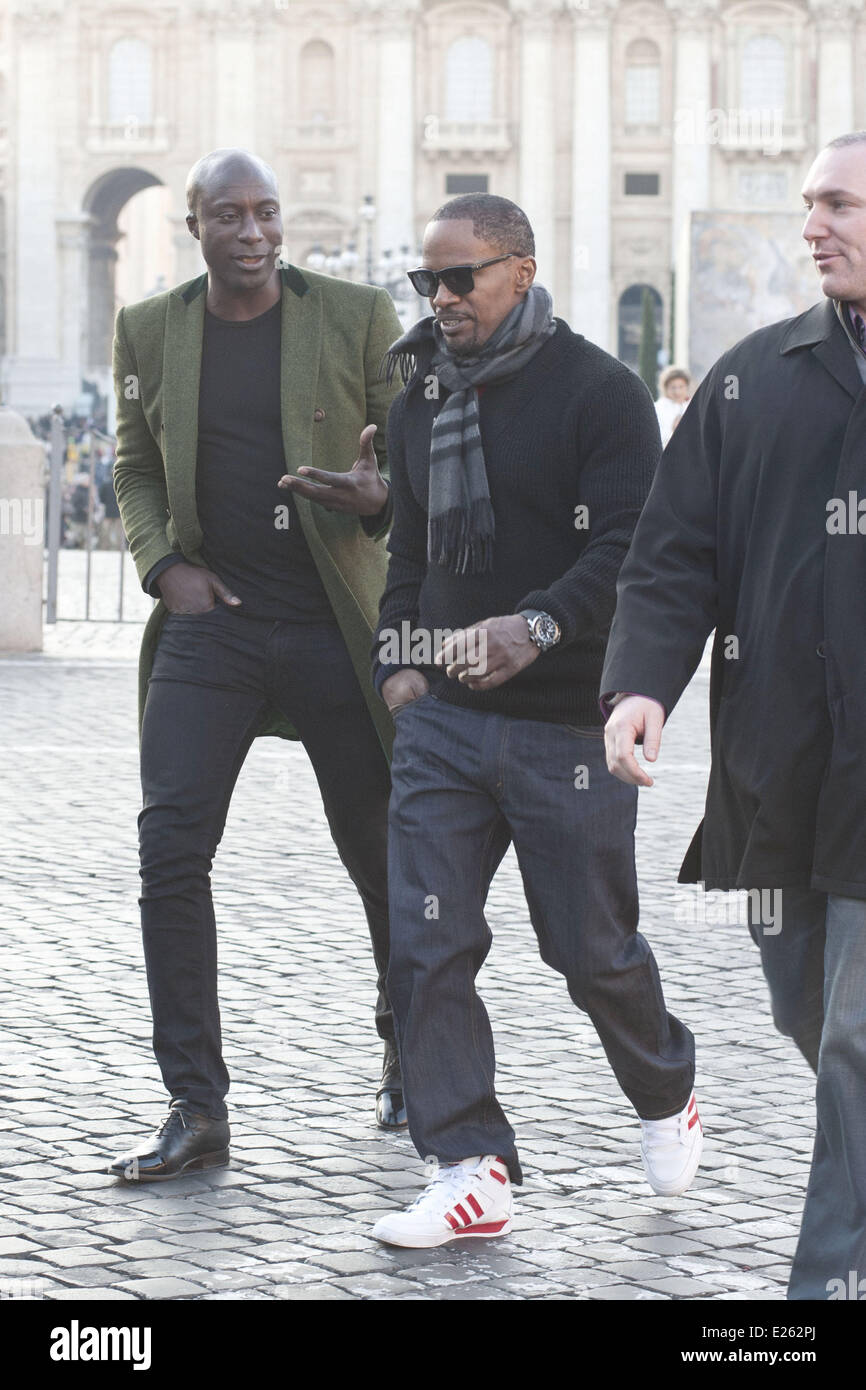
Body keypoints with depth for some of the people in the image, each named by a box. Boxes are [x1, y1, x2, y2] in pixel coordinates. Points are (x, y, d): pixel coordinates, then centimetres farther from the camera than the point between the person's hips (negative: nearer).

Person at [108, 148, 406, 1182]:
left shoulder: (357, 317, -1)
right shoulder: (148, 332, 6)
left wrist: (379, 500, -20)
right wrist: (163, 564, -1)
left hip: (336, 628, -1)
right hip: (211, 623, 1)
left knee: (381, 853, 8)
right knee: (170, 849, -11)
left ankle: (410, 1054, 33)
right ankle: (196, 1107, -5)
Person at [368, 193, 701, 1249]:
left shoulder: (599, 391, -7)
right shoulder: (421, 401, 13)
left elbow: (628, 547, -16)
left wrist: (541, 624, -32)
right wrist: (398, 655, 9)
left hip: (567, 725, -5)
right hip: (442, 718, 5)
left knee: (592, 949, 6)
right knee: (423, 943, -6)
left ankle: (665, 1096, 36)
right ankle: (471, 1171, -1)